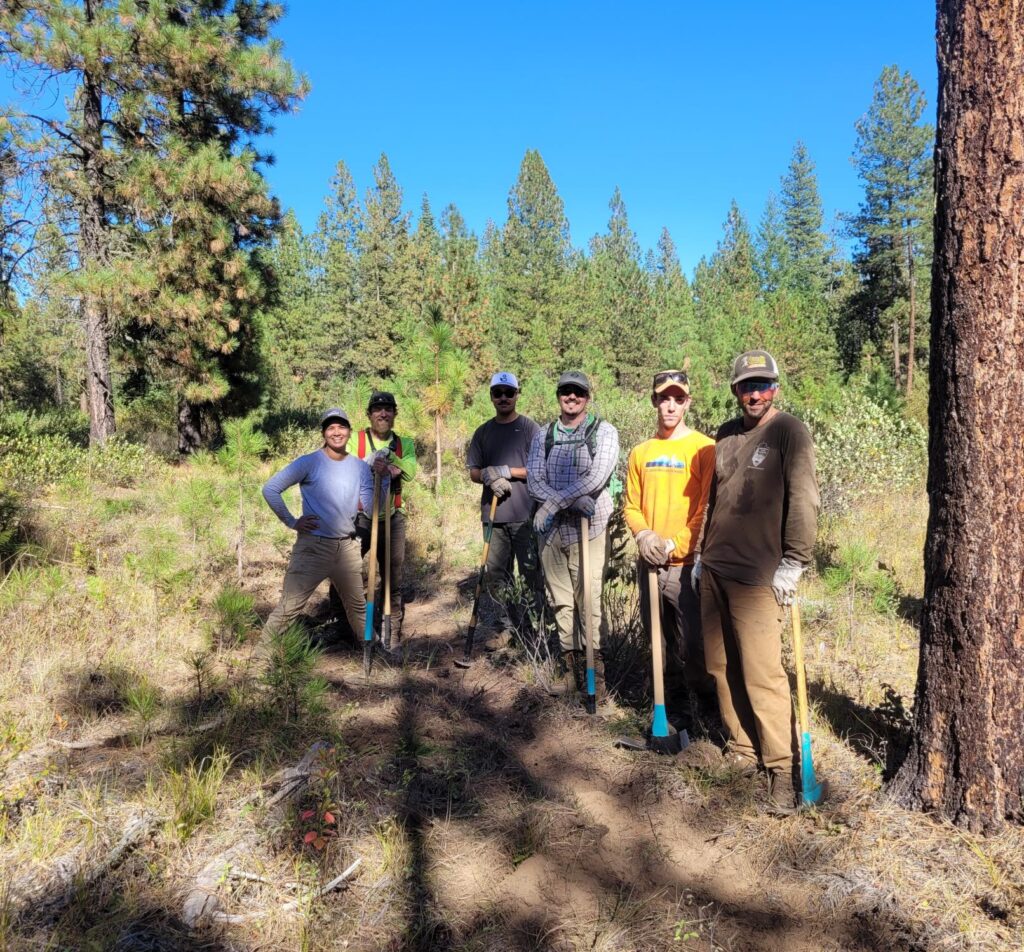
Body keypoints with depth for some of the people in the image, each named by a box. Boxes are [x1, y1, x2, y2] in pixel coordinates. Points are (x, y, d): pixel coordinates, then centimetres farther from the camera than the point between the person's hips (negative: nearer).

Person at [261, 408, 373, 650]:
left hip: (348, 547, 5)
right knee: (289, 607, -5)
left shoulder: (360, 467, 7)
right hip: (313, 546, -4)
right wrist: (292, 522, -8)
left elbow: (368, 507, 7)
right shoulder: (309, 463, -7)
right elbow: (270, 489, -6)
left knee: (358, 605, 19)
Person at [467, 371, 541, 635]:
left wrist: (504, 471, -12)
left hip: (525, 514, -4)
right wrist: (492, 479, -9)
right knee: (495, 572, 7)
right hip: (493, 514, 4)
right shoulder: (483, 432, 14)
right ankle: (505, 622, 17)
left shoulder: (530, 428, 1)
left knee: (530, 571, -1)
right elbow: (474, 472, 13)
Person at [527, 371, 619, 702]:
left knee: (588, 600, -8)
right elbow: (534, 481, 1)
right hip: (550, 529, 4)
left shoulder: (604, 431, 1)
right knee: (560, 601, 8)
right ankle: (569, 663, 20)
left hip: (587, 528, -3)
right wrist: (573, 501, -14)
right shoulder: (543, 435, 11)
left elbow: (597, 477, -13)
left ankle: (595, 670, 5)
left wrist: (553, 503, -14)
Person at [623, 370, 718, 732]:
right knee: (661, 642, 14)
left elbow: (707, 506, -9)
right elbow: (631, 504, 12)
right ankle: (674, 705, 29)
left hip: (686, 562, -5)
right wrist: (643, 534, -6)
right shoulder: (640, 452, 11)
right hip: (649, 562, 5)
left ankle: (705, 711, 18)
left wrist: (674, 544, -15)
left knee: (694, 642, -2)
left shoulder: (703, 447, -5)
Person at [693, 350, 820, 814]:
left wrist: (792, 563, -14)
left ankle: (782, 768, 6)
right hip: (714, 571, 7)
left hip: (756, 575, -6)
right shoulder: (725, 435, 14)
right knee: (722, 666, 11)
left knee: (762, 672, -7)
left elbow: (803, 501, -11)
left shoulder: (788, 431, -5)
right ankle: (742, 750, 25)